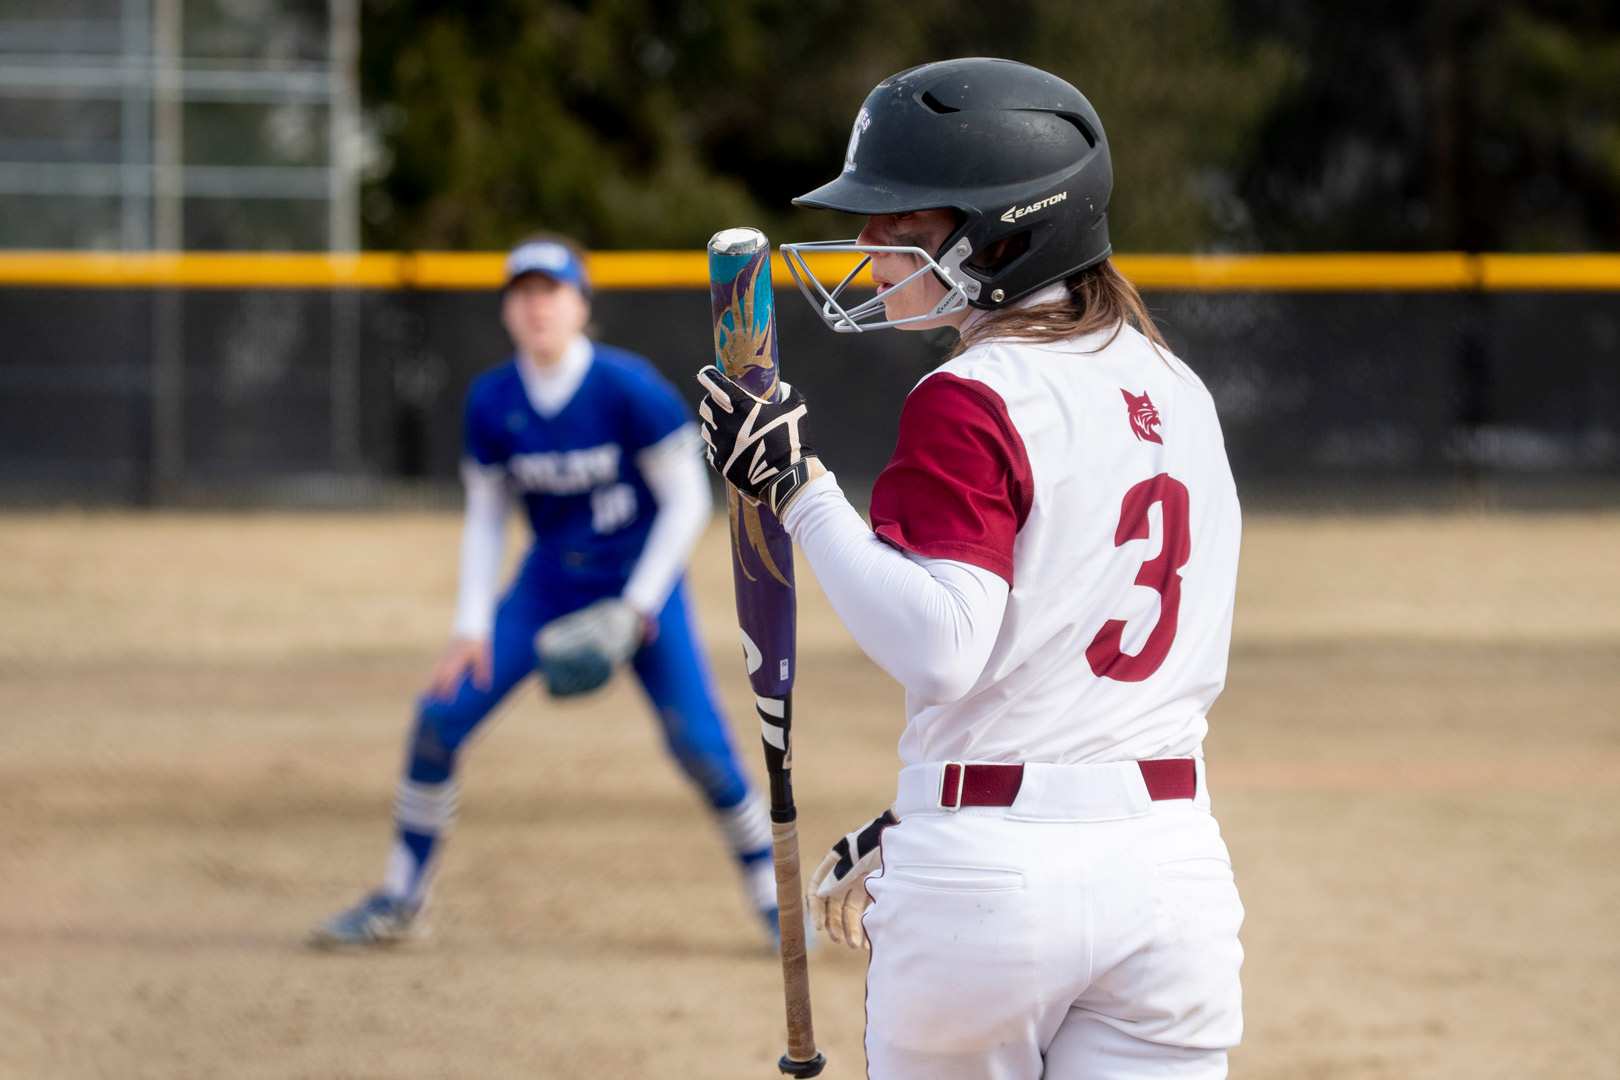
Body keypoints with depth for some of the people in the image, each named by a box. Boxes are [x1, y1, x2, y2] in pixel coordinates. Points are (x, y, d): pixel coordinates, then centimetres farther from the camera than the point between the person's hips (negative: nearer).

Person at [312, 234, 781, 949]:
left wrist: (636, 608, -19)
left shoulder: (628, 388, -19)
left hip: (642, 585, -4)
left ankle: (774, 901, 0)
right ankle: (400, 902, 9)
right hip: (548, 589, 4)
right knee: (439, 716, -6)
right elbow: (484, 518, 5)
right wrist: (471, 627, -4)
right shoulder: (491, 402, -6)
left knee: (700, 743, -17)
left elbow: (686, 501, -14)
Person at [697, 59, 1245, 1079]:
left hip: (995, 877, -6)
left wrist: (799, 489, -14)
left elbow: (938, 645, -21)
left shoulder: (970, 404, -10)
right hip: (1175, 868, 6)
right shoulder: (1176, 391, 13)